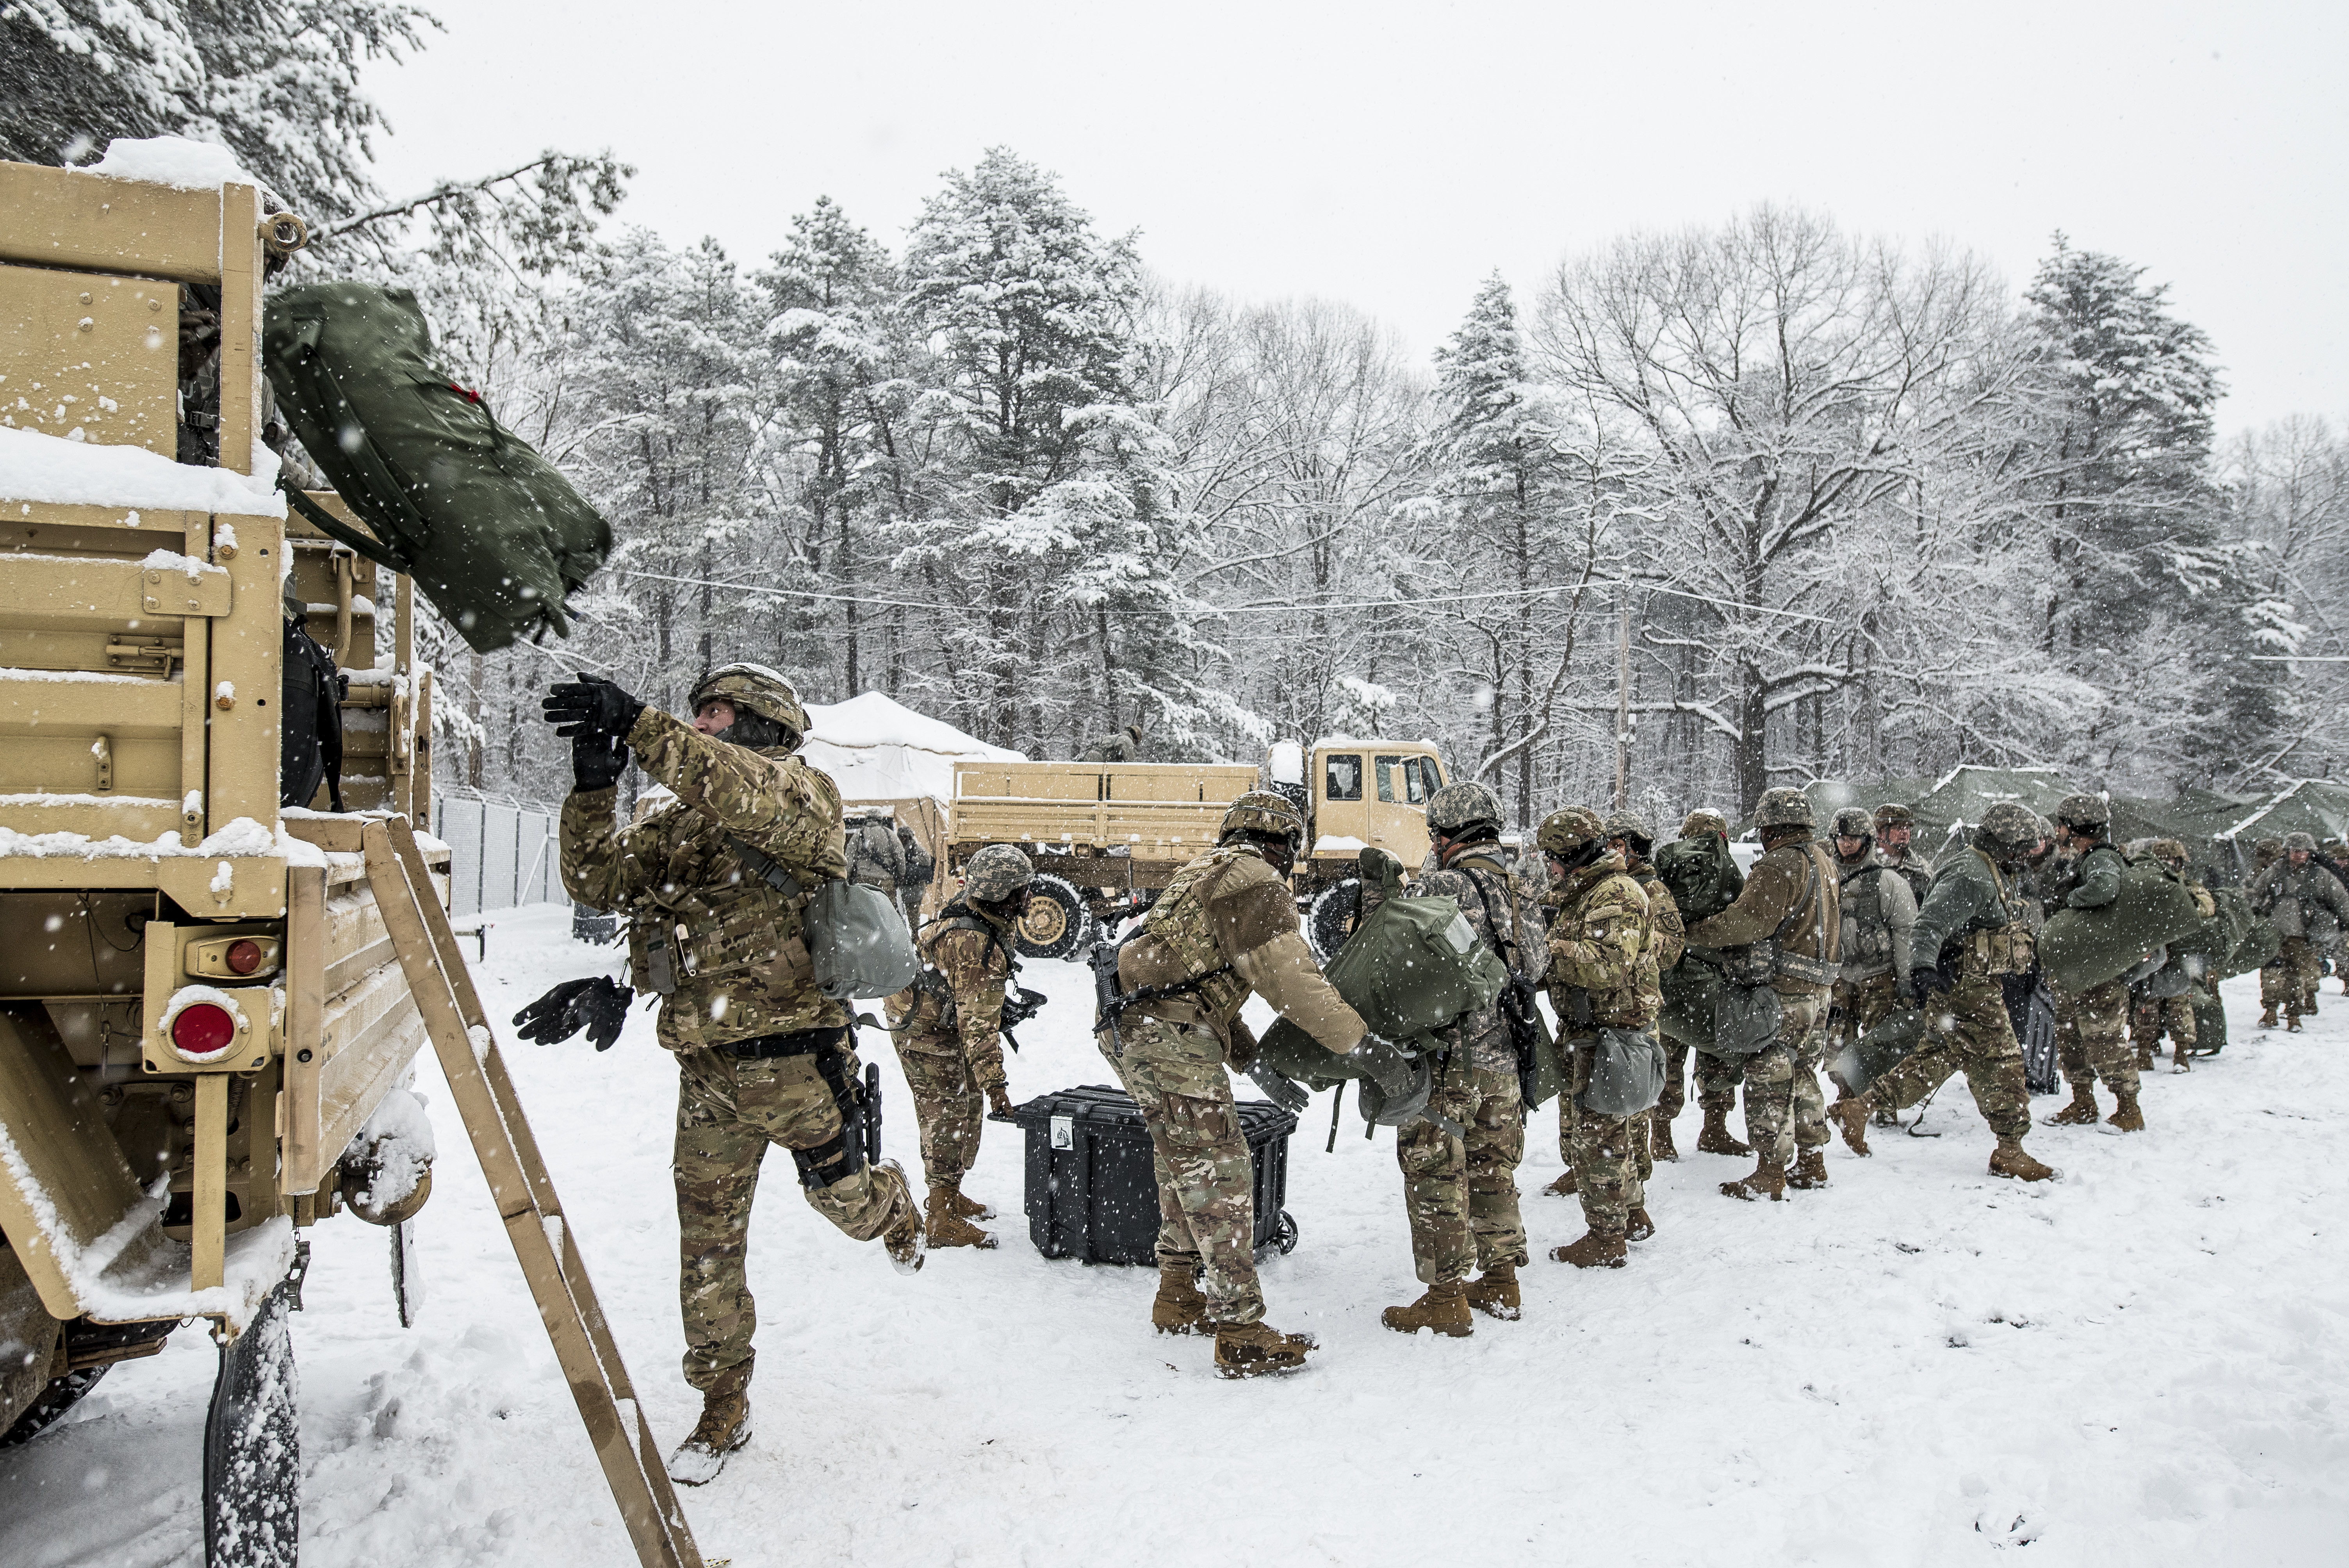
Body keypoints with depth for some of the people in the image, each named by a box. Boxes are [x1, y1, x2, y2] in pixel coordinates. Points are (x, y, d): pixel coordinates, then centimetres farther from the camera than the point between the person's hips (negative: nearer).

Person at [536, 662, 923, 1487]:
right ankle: (722, 1409, 25)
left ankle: (894, 1207, 48)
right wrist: (595, 782, -6)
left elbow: (749, 797, -29)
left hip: (792, 1055, -6)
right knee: (708, 1247, 10)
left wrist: (641, 727, -35)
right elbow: (598, 883, 7)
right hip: (706, 1069, 6)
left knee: (843, 1198, 11)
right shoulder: (676, 820, 16)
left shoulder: (800, 790, -5)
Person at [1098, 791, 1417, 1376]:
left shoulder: (1206, 871, 22)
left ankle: (1179, 1301, 32)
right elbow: (1291, 982, -19)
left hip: (1134, 1029, 10)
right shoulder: (1259, 883, -9)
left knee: (1185, 1168, 20)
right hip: (1170, 1037, -10)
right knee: (1221, 1178, -6)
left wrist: (1258, 1062, 24)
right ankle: (1242, 1336, -2)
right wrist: (1368, 1049, -19)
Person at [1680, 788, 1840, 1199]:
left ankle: (1769, 1174, 2)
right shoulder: (1824, 861, 13)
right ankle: (1812, 1164, 28)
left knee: (1767, 1080, -2)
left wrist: (1692, 934, -16)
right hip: (1819, 988, 9)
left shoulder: (1781, 864, -16)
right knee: (1802, 1076, 20)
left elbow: (1748, 921, -23)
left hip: (1784, 992, -9)